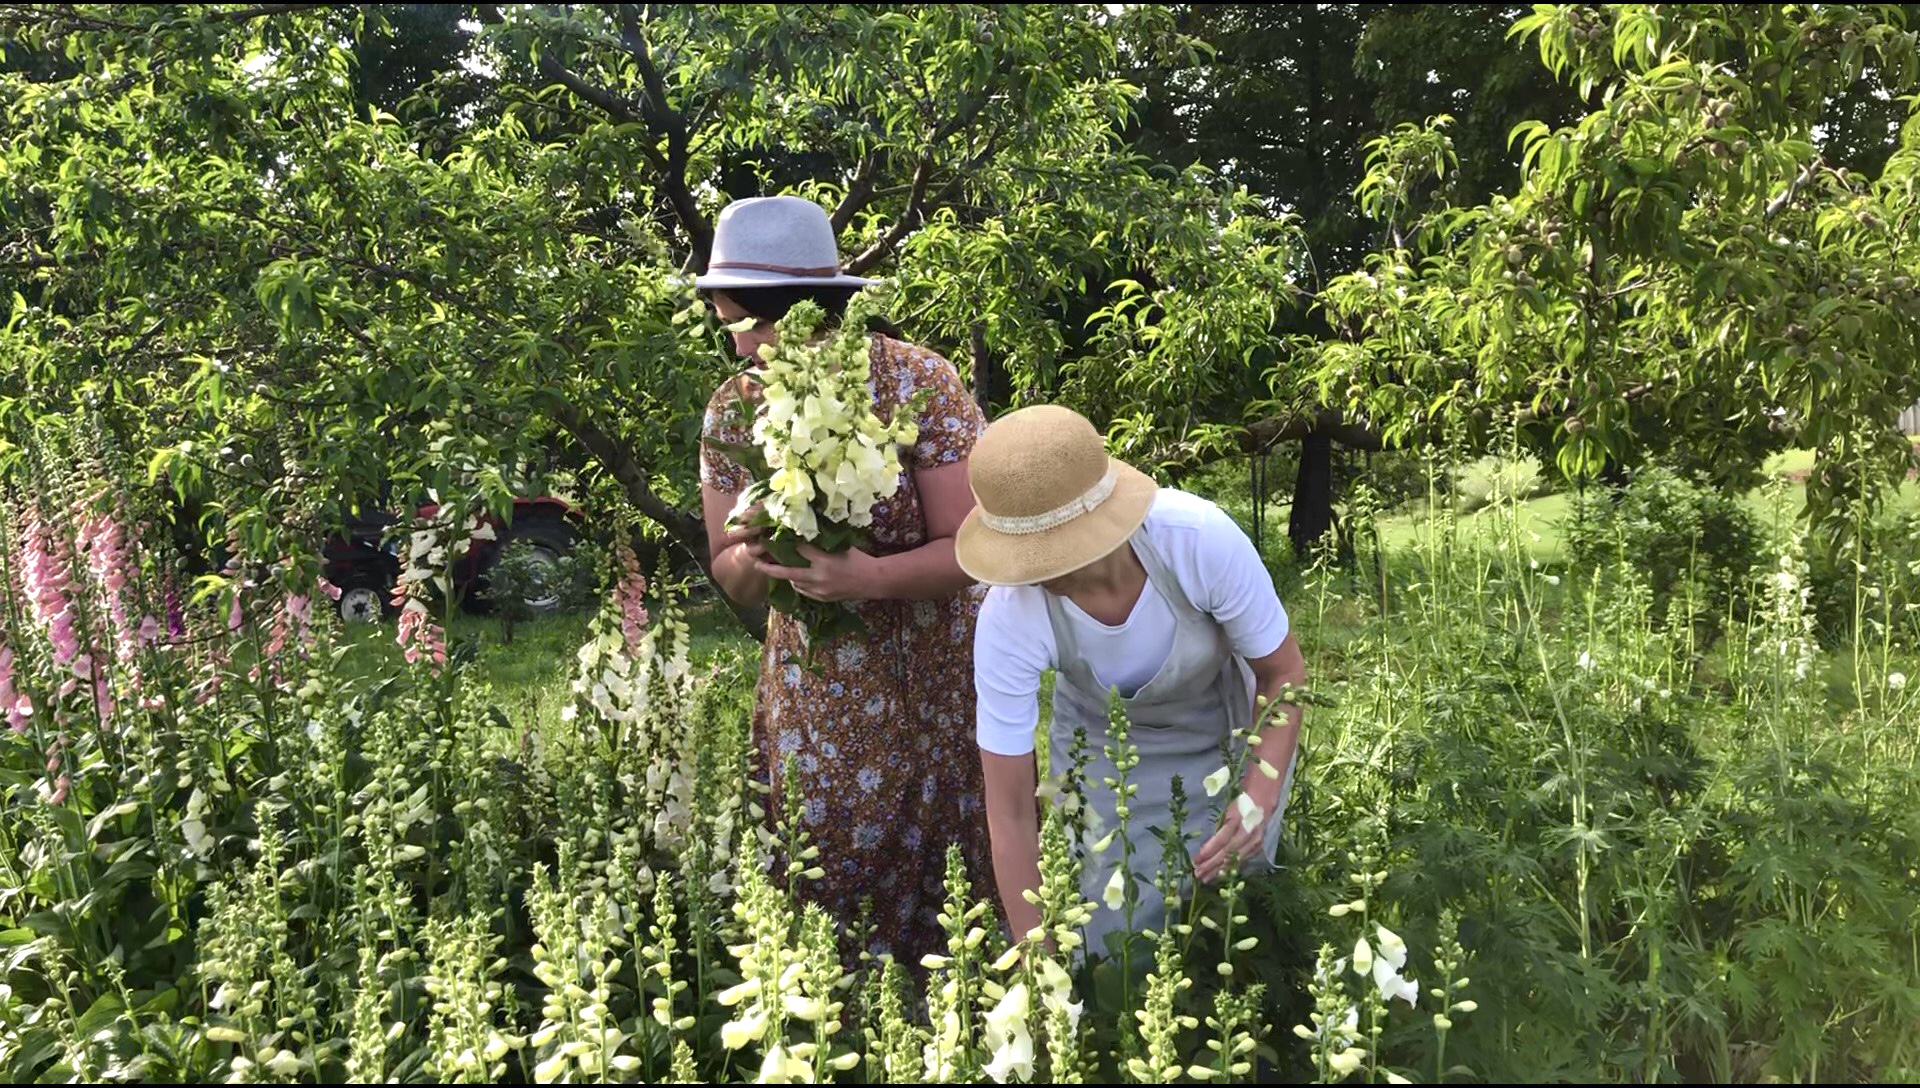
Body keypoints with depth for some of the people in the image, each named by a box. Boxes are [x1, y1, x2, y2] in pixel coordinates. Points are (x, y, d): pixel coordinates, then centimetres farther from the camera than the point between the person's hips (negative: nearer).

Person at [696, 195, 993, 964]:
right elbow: (730, 573, 4)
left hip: (936, 680, -3)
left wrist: (870, 576, -33)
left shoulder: (919, 383, -16)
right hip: (813, 689, 3)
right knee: (819, 867, 8)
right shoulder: (732, 409, -3)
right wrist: (748, 562, -20)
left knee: (937, 865, 7)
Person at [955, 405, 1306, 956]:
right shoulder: (1010, 616, -34)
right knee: (1111, 945, -5)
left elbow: (1283, 674, -18)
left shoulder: (1201, 538, -37)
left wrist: (1261, 795, -33)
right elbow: (1010, 810, -25)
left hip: (1229, 739, 0)